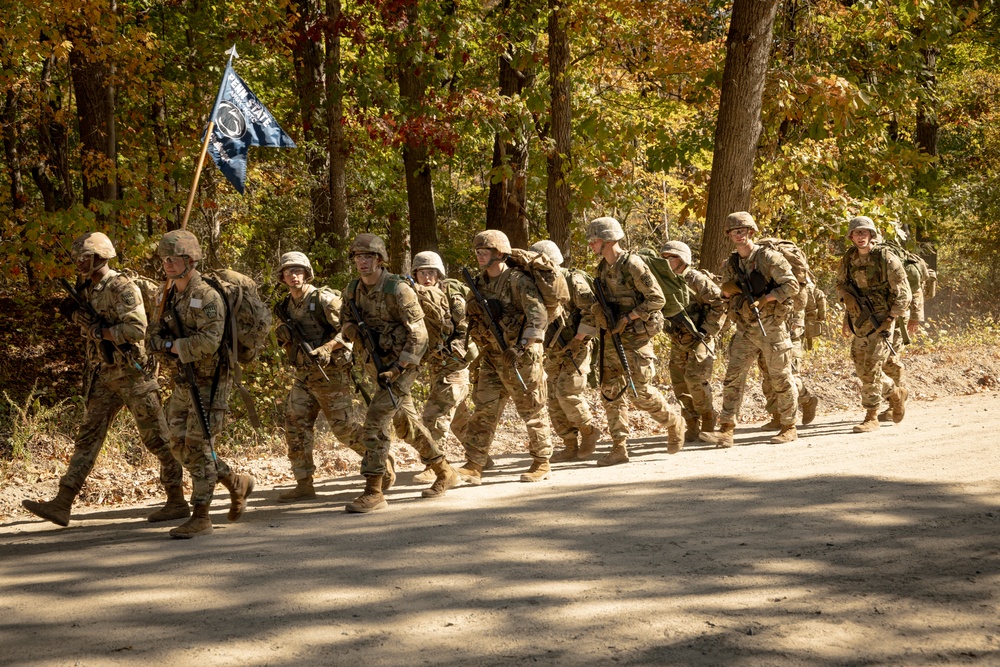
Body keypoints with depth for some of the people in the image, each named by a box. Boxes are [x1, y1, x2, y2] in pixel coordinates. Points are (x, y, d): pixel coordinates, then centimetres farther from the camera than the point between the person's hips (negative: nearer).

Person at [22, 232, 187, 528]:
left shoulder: (122, 288, -13)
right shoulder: (90, 291, 12)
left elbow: (137, 329, -24)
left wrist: (100, 330, -20)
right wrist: (75, 313, 3)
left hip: (133, 373, -8)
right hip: (104, 376, 8)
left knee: (156, 437, -1)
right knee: (88, 437, 3)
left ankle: (177, 502, 7)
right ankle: (62, 504, -1)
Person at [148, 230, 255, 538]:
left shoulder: (207, 297, -17)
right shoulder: (171, 296, 10)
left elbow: (209, 341, -28)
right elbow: (157, 338, 12)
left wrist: (176, 346, -14)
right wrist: (169, 345, -11)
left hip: (209, 382, -9)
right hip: (184, 381, 9)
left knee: (198, 446, -8)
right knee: (180, 445, 10)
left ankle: (200, 516, -1)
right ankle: (237, 483, 25)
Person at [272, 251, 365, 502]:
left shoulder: (325, 299, -12)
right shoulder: (285, 308, 9)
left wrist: (326, 349, -26)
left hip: (331, 373, -6)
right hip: (304, 376, 6)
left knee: (344, 426, -2)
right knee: (295, 424, -5)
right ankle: (304, 484, -2)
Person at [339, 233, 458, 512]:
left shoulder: (397, 290, -17)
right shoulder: (353, 290, 4)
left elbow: (418, 335, -17)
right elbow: (345, 323, 16)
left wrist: (397, 368, -23)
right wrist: (356, 330, -9)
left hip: (399, 365, -8)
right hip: (376, 364, 8)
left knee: (374, 423, -17)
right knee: (406, 424, 18)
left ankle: (374, 493, -15)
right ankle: (444, 473, 34)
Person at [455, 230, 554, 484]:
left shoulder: (518, 281, -13)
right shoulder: (478, 283, 9)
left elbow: (539, 318, -21)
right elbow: (472, 317, 22)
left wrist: (520, 347, -28)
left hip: (521, 356, -7)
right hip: (491, 358, 7)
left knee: (532, 410, 4)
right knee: (484, 409, 1)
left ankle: (542, 463, 15)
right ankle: (473, 466, 0)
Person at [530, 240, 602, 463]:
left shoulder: (573, 281, -11)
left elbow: (592, 311, -17)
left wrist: (578, 339, -18)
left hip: (575, 349, -8)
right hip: (553, 353, 8)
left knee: (567, 393, -17)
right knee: (554, 399, 3)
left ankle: (589, 431, 5)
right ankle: (571, 446, 9)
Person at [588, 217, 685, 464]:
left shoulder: (632, 265, -15)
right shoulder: (602, 268, 9)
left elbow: (657, 299, -16)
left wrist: (627, 318, -19)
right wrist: (599, 311, -4)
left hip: (635, 336, -8)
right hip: (612, 337, 8)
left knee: (640, 392, -5)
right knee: (610, 391, 3)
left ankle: (674, 423, 21)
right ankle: (619, 448, 6)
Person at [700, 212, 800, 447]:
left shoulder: (769, 258, -9)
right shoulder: (730, 264, 9)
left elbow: (792, 285, -13)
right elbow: (726, 292, 20)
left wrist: (764, 299, -19)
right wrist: (729, 290, -4)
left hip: (771, 328, -5)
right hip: (745, 330, 5)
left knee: (781, 378, 3)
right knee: (733, 377, -4)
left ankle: (789, 428, 16)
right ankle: (726, 431, -6)